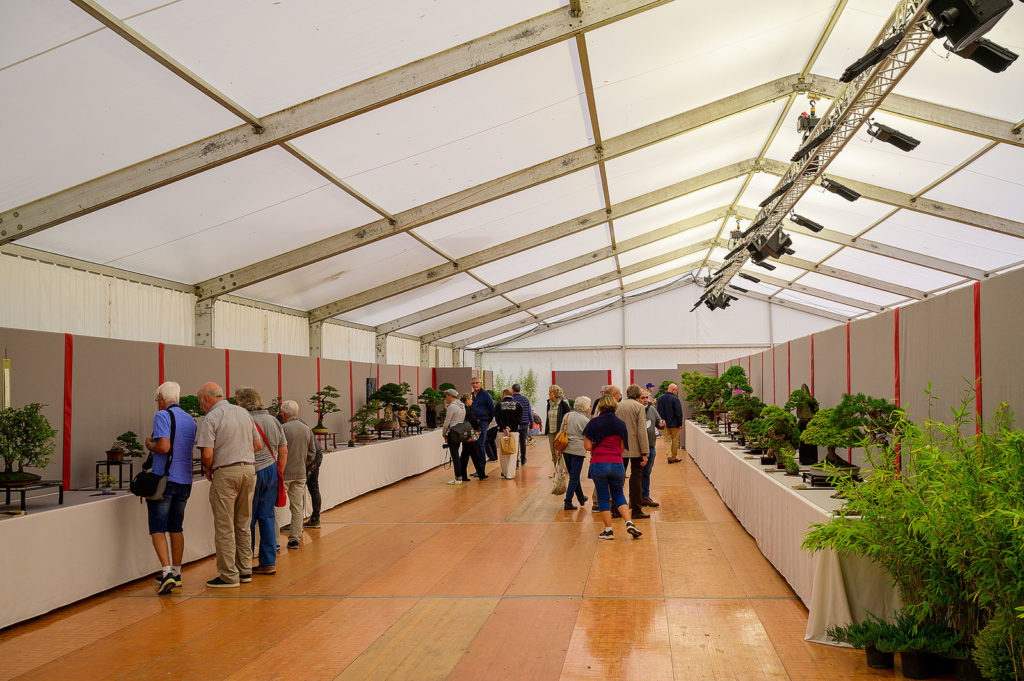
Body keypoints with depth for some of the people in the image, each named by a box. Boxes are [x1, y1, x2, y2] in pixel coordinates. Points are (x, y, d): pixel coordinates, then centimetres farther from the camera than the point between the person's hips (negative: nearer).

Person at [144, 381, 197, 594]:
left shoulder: (162, 416, -9)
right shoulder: (190, 420, 13)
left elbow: (164, 447, -21)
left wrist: (150, 444, 0)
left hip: (164, 479, -7)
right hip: (185, 480, 7)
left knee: (157, 529, -3)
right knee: (176, 527, 15)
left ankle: (166, 571, -15)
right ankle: (176, 573, 20)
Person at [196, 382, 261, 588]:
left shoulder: (211, 418, -9)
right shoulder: (243, 412, 11)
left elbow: (207, 454, -15)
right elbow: (258, 444, 15)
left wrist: (207, 470, 3)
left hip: (225, 474, -7)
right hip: (249, 470, 7)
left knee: (224, 527, 1)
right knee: (243, 524, 15)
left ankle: (229, 575, 5)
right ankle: (245, 570, 21)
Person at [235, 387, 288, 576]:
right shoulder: (273, 421, 10)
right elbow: (283, 452, 14)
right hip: (272, 471, 6)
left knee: (247, 520, 3)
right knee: (267, 517, 11)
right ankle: (269, 563, 14)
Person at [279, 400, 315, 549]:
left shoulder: (283, 429, -13)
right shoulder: (307, 429, 6)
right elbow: (312, 453, 11)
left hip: (283, 473, -5)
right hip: (300, 474, 5)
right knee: (297, 506, 10)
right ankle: (295, 539, 12)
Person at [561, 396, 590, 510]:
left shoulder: (567, 415, 6)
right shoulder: (585, 420, -9)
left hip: (566, 449, 6)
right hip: (578, 450, -6)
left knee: (574, 475, 18)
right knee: (574, 477, 1)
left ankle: (581, 498, 34)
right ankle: (568, 503, -2)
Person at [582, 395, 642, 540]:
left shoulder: (593, 423, -3)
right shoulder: (621, 424, 5)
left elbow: (587, 446, -4)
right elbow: (622, 448, 8)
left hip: (598, 464, -2)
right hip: (617, 464, 2)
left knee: (603, 497, 8)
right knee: (618, 494, 17)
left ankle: (608, 530, 12)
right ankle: (629, 522, 0)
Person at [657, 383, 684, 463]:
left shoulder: (660, 399, 2)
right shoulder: (675, 399, -16)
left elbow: (658, 412, 8)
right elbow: (679, 413, -15)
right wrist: (680, 423, -7)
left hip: (664, 424, 4)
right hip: (674, 424, -4)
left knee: (667, 440, 9)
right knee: (675, 441, 9)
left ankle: (669, 456, -5)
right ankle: (674, 457, 17)